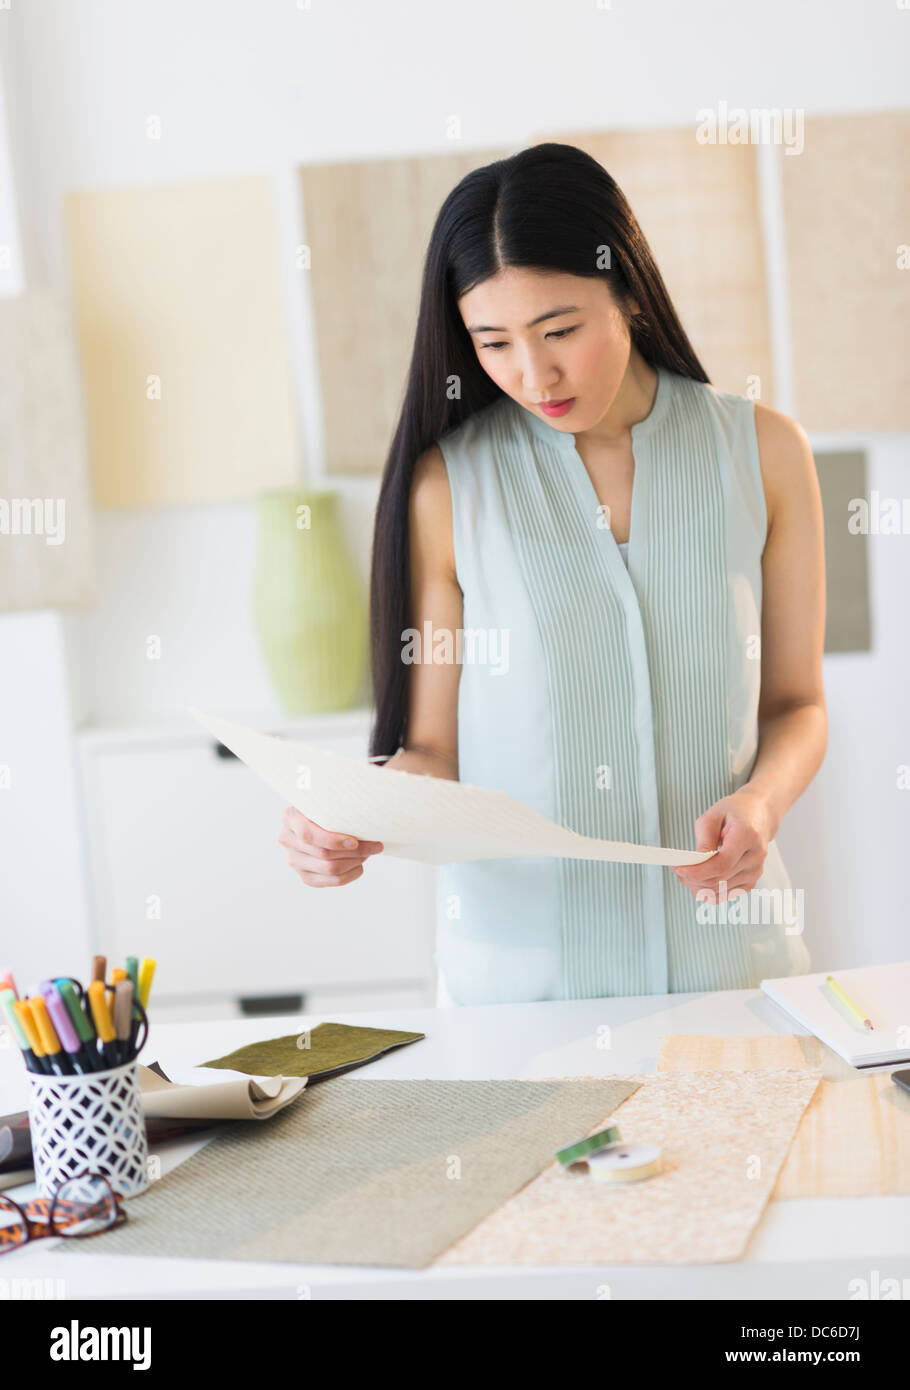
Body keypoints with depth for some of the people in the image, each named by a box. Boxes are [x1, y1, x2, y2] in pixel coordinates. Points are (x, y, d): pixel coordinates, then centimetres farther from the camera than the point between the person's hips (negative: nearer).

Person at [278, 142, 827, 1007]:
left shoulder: (761, 450, 0)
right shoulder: (448, 485, -5)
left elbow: (795, 703, 7)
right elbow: (433, 751, 0)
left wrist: (760, 802, -13)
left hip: (725, 948, 2)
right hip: (521, 962, -1)